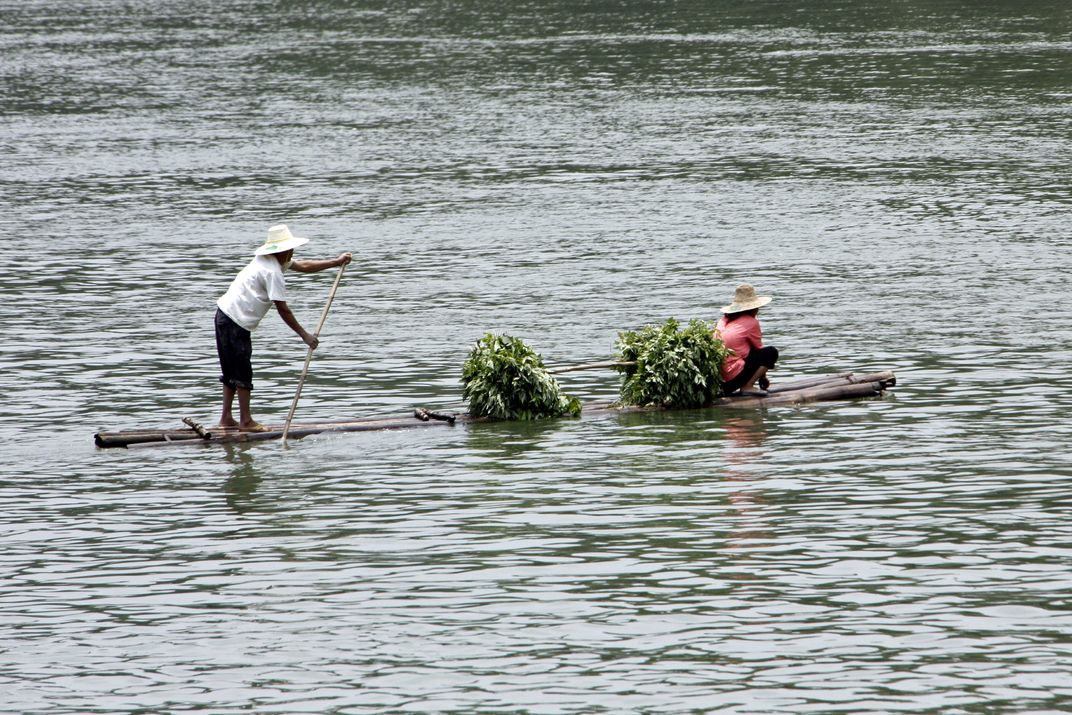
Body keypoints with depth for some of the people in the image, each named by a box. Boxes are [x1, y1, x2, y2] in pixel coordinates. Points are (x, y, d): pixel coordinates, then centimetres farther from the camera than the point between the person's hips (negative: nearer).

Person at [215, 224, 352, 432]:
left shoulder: (272, 261, 14)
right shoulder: (273, 272, -17)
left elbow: (302, 266, 25)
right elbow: (282, 309, -17)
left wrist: (337, 262, 24)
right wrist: (304, 335, -13)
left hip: (224, 315, 10)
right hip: (236, 322, -10)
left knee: (231, 371, 14)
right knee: (242, 373, -5)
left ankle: (226, 419, 16)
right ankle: (246, 421, -1)